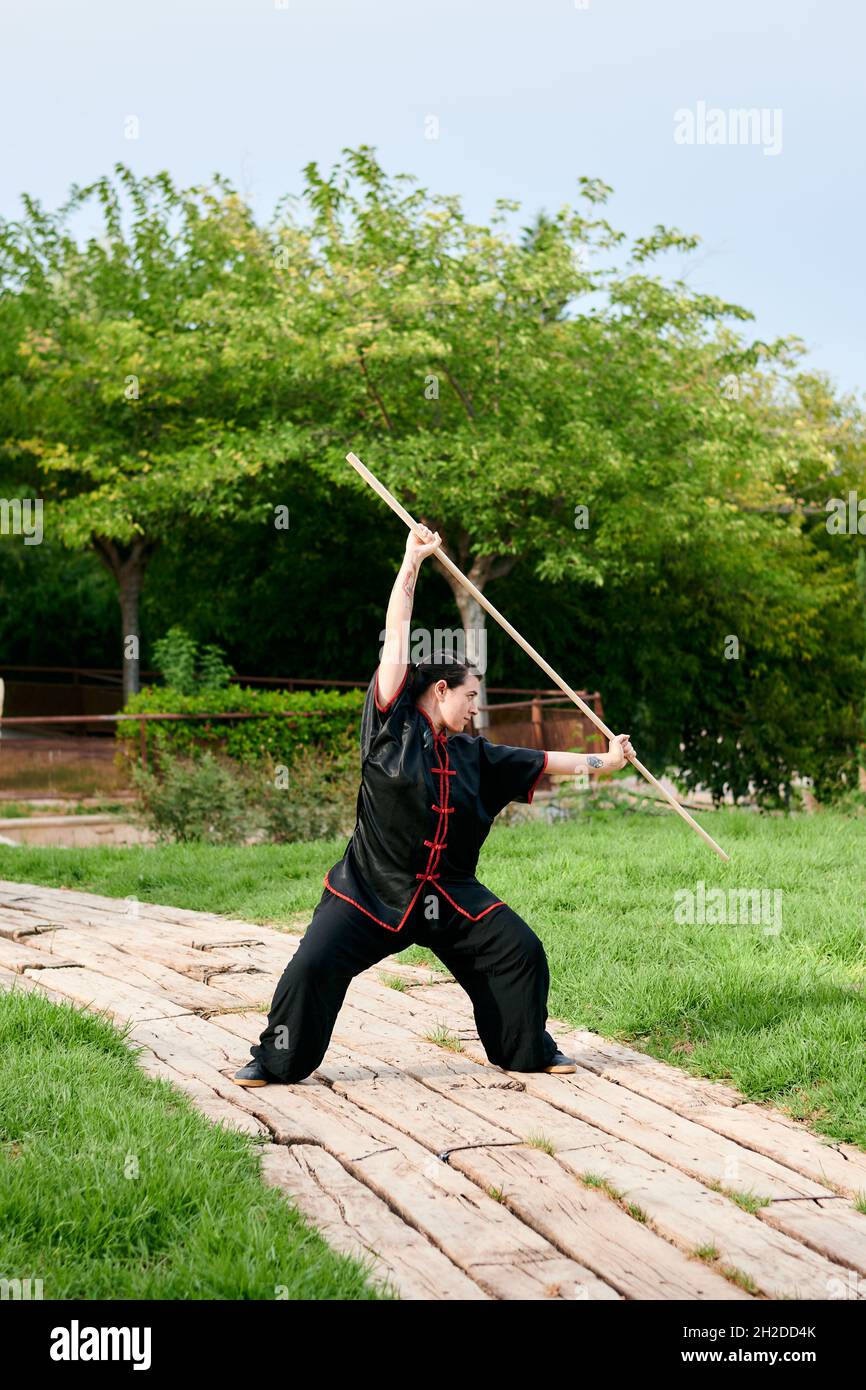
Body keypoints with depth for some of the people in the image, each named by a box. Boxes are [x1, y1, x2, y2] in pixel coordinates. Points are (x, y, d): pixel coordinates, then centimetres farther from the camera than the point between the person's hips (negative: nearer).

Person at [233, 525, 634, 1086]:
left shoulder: (472, 755, 9)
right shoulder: (392, 725, -6)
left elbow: (539, 761, 19)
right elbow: (397, 638, -8)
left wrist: (604, 760, 21)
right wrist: (412, 563, -8)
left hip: (450, 893, 5)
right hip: (370, 889, -5)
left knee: (520, 951, 0)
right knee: (313, 966, -14)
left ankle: (530, 1050, 20)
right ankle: (277, 1060, 7)